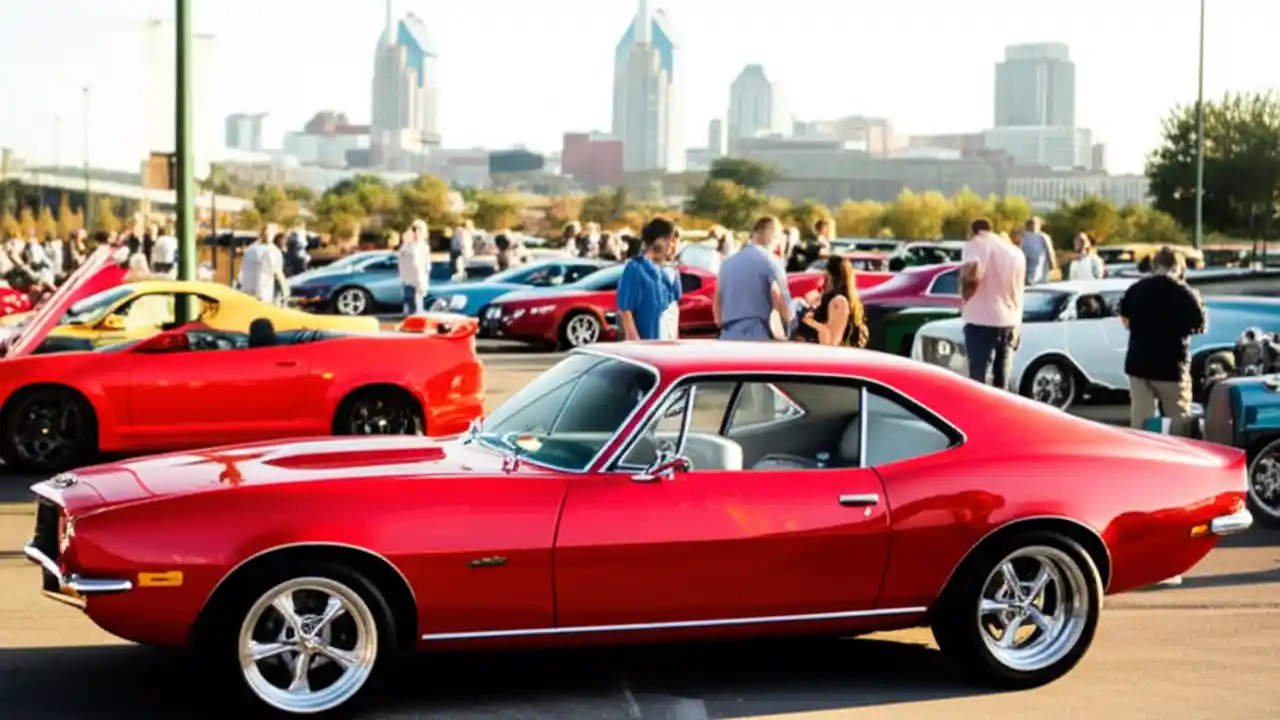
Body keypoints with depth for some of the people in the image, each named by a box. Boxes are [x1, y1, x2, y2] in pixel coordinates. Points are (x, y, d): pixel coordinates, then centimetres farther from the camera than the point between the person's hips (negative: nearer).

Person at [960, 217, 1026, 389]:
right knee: (1002, 384, 10)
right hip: (1009, 323, 6)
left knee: (978, 380, -8)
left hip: (982, 320, -6)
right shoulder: (1016, 252, 18)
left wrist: (966, 299, -5)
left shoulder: (975, 244, -3)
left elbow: (972, 276, -21)